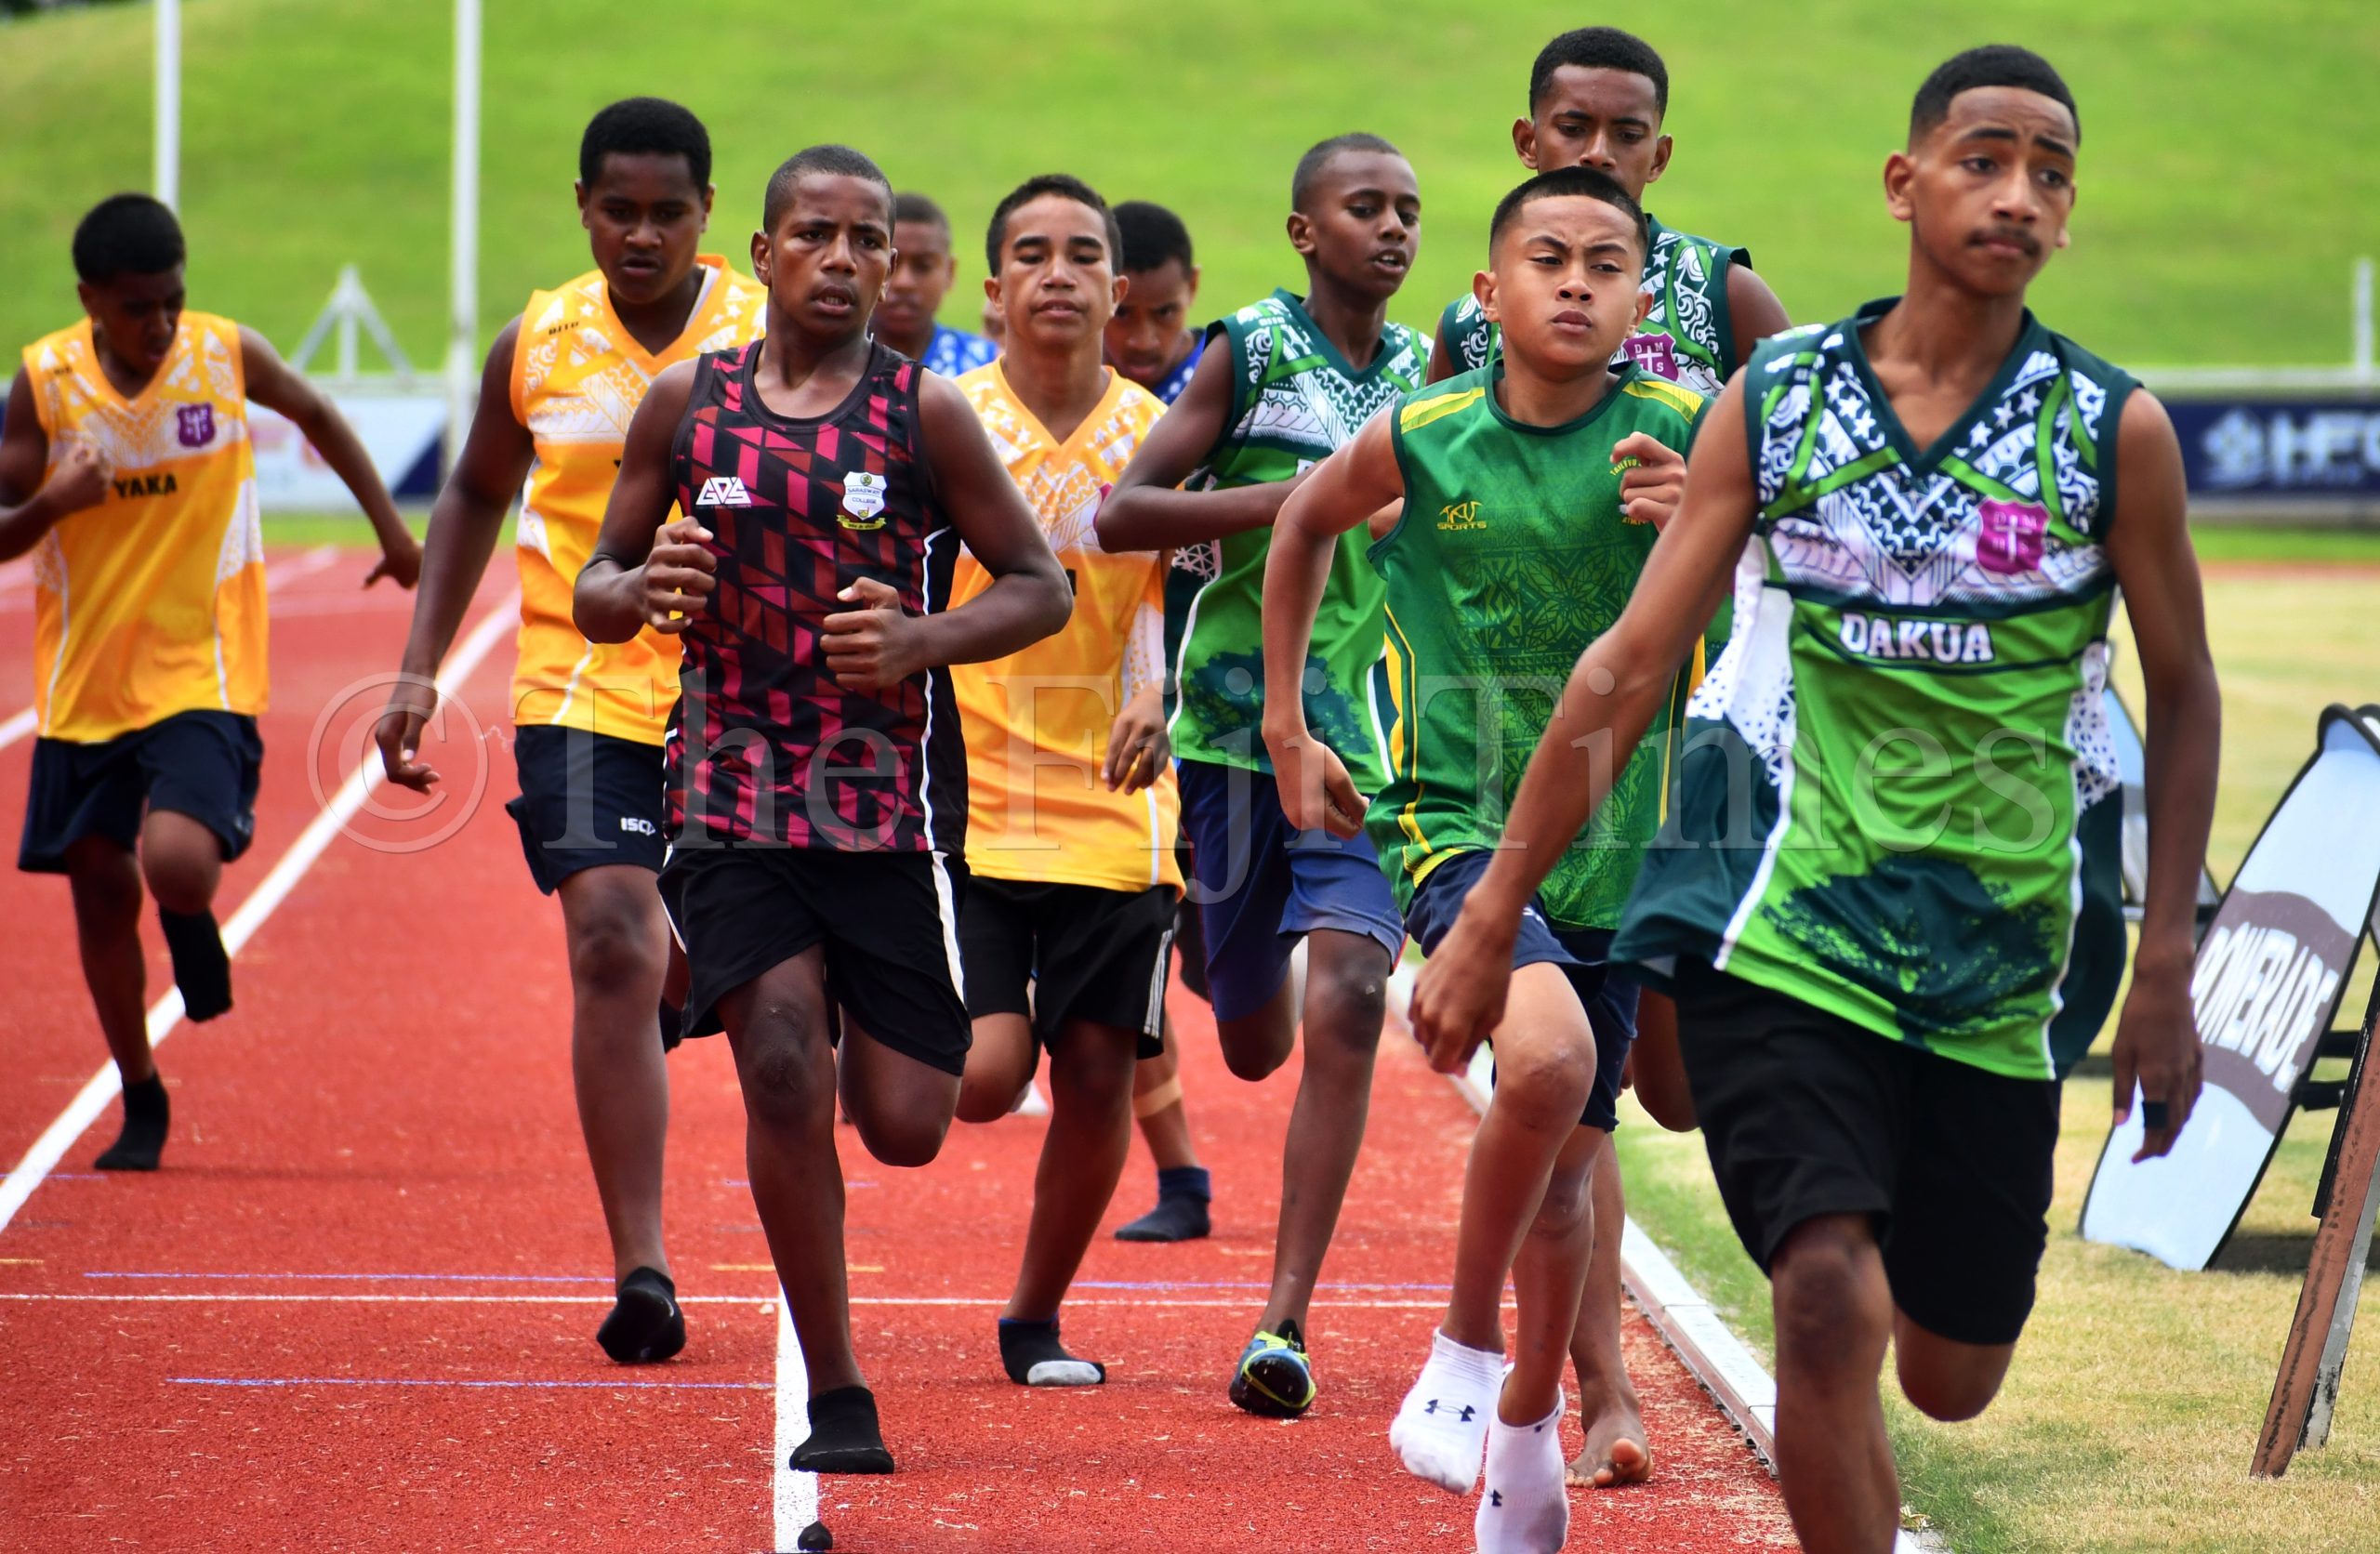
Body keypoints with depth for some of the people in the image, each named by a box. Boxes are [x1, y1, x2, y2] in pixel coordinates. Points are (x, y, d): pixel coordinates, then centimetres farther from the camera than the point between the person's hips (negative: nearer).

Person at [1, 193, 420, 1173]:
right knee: (100, 890, 7)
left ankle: (194, 924, 17)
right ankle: (142, 1105, 25)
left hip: (201, 672, -2)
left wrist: (391, 530, 18)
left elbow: (317, 416, 14)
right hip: (84, 678, 2)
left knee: (178, 863, -22)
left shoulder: (230, 356, -7)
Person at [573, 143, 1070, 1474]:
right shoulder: (687, 403, 5)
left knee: (905, 1125, -3)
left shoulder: (927, 414, -1)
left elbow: (1041, 588, 3)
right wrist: (641, 591, -11)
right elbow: (594, 592, 13)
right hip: (735, 791, 1)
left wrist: (922, 641, -15)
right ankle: (838, 1398, -6)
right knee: (782, 1066, -17)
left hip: (893, 801, -1)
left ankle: (875, 1024, 38)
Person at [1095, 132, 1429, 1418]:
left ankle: (1284, 1324, -17)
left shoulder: (1425, 374, 9)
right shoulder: (1252, 351, -2)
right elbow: (1120, 514, -8)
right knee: (1254, 1043, 10)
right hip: (1235, 730, -1)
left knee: (1345, 1003, -18)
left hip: (1367, 738, 1)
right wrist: (1293, 498, -18)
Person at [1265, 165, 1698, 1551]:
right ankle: (1467, 1344, -7)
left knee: (1566, 1167, 13)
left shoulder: (1681, 436, -8)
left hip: (1613, 850, 2)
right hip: (1460, 826, -2)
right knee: (1548, 1056, -30)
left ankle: (1526, 1433, 38)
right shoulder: (1420, 441, -6)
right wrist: (1286, 727, 16)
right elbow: (1306, 524, 15)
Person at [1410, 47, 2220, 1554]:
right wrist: (1489, 916, 3)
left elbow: (2185, 692, 7)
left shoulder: (2114, 430, -2)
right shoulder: (1774, 400, -1)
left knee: (1951, 1375, 9)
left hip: (2000, 967, 1)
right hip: (1788, 925, -1)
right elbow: (1627, 670, 4)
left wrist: (2165, 973, 2)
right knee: (1830, 1306, -21)